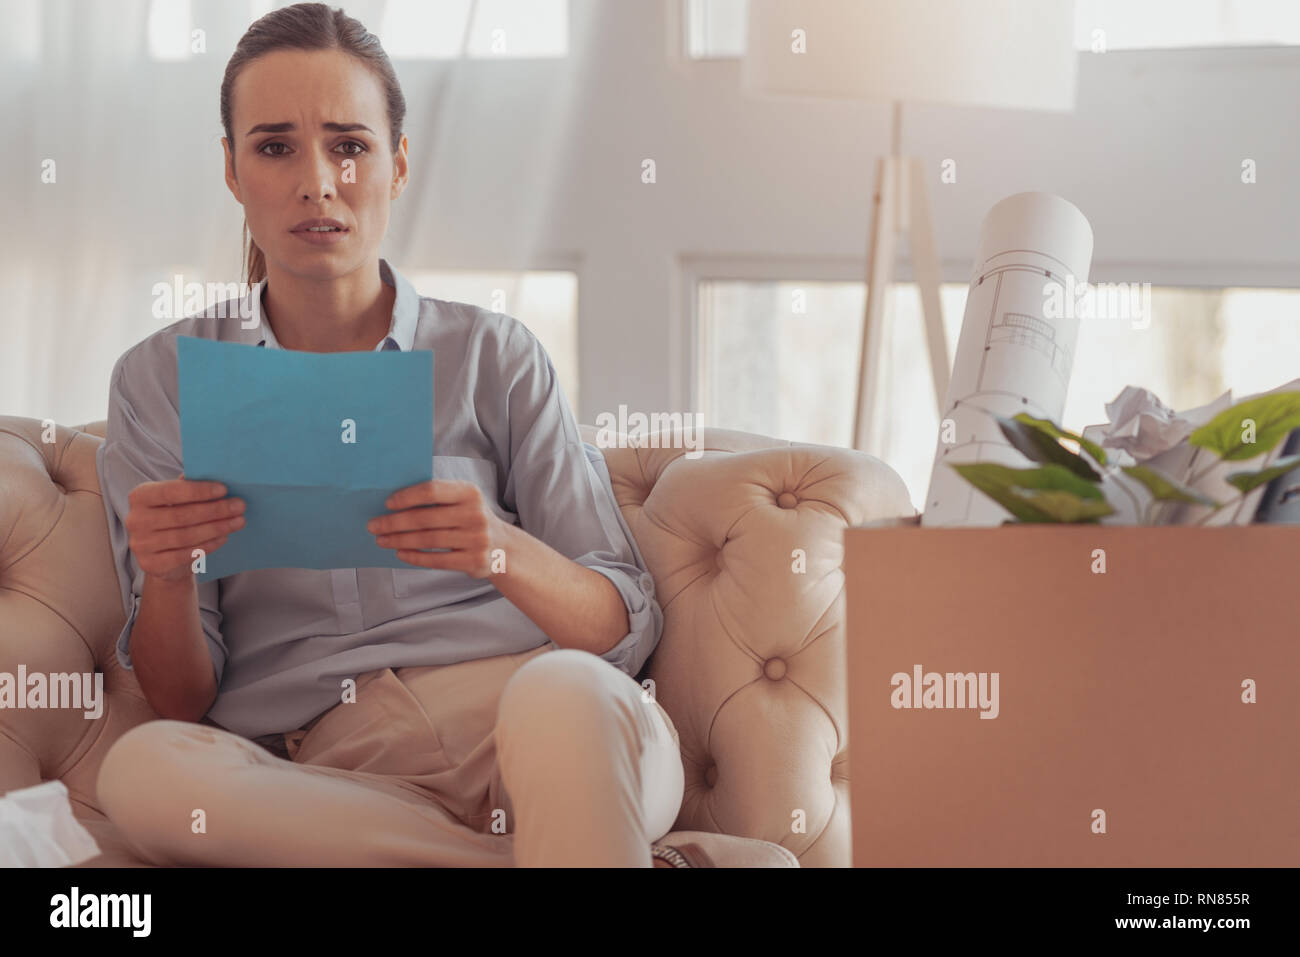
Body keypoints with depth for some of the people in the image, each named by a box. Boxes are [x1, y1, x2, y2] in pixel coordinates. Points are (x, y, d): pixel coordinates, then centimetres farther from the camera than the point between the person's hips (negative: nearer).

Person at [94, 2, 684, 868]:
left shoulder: (492, 357, 13)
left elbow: (624, 628, 8)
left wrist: (505, 552, -14)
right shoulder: (161, 381, 14)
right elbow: (181, 701, 10)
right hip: (320, 757, 4)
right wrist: (166, 577, -13)